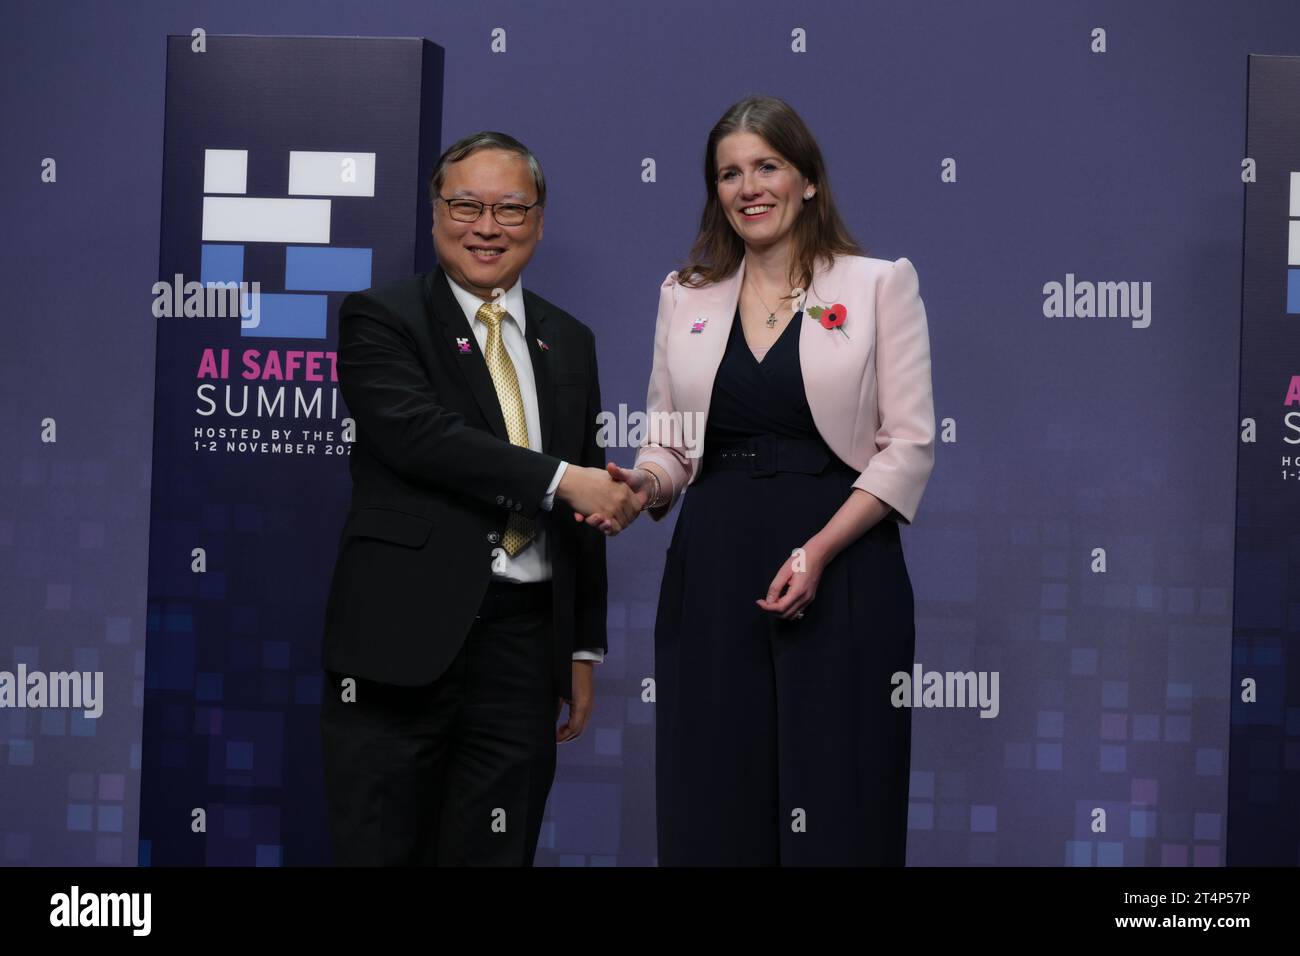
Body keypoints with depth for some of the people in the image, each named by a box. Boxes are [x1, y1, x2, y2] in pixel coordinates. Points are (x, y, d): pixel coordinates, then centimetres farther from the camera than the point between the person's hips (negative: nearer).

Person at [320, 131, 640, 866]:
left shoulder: (569, 343, 16)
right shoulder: (380, 320, 1)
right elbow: (420, 433, -17)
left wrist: (585, 649, 14)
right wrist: (561, 481, -19)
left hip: (525, 647, 4)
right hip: (404, 640, -4)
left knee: (497, 854, 8)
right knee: (379, 850, -1)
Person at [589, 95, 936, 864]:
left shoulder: (880, 283, 3)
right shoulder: (685, 296, 13)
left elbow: (909, 446, -3)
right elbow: (670, 444, 16)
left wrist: (819, 550, -14)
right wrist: (645, 483, -7)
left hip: (842, 572, -3)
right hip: (713, 571, 3)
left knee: (836, 809, -3)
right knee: (713, 807, 3)